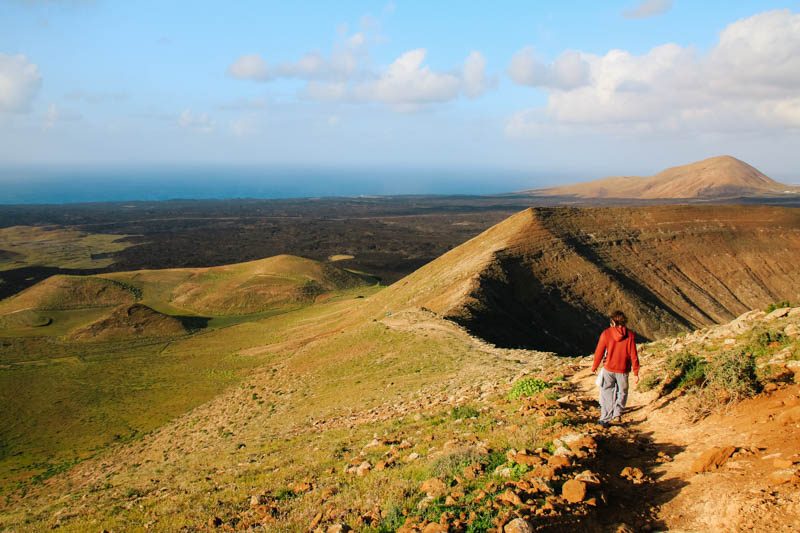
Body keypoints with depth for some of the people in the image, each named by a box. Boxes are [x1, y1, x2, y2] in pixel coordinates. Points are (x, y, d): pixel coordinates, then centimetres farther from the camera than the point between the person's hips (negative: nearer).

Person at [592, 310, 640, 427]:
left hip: (608, 369, 0)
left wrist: (595, 366, 11)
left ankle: (605, 419, 11)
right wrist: (636, 372, 2)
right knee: (622, 392, 20)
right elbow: (633, 355, -7)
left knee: (607, 393, 11)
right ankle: (618, 413, 3)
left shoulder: (606, 333, -9)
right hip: (623, 370, 0)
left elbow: (599, 352, -4)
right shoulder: (630, 335, -8)